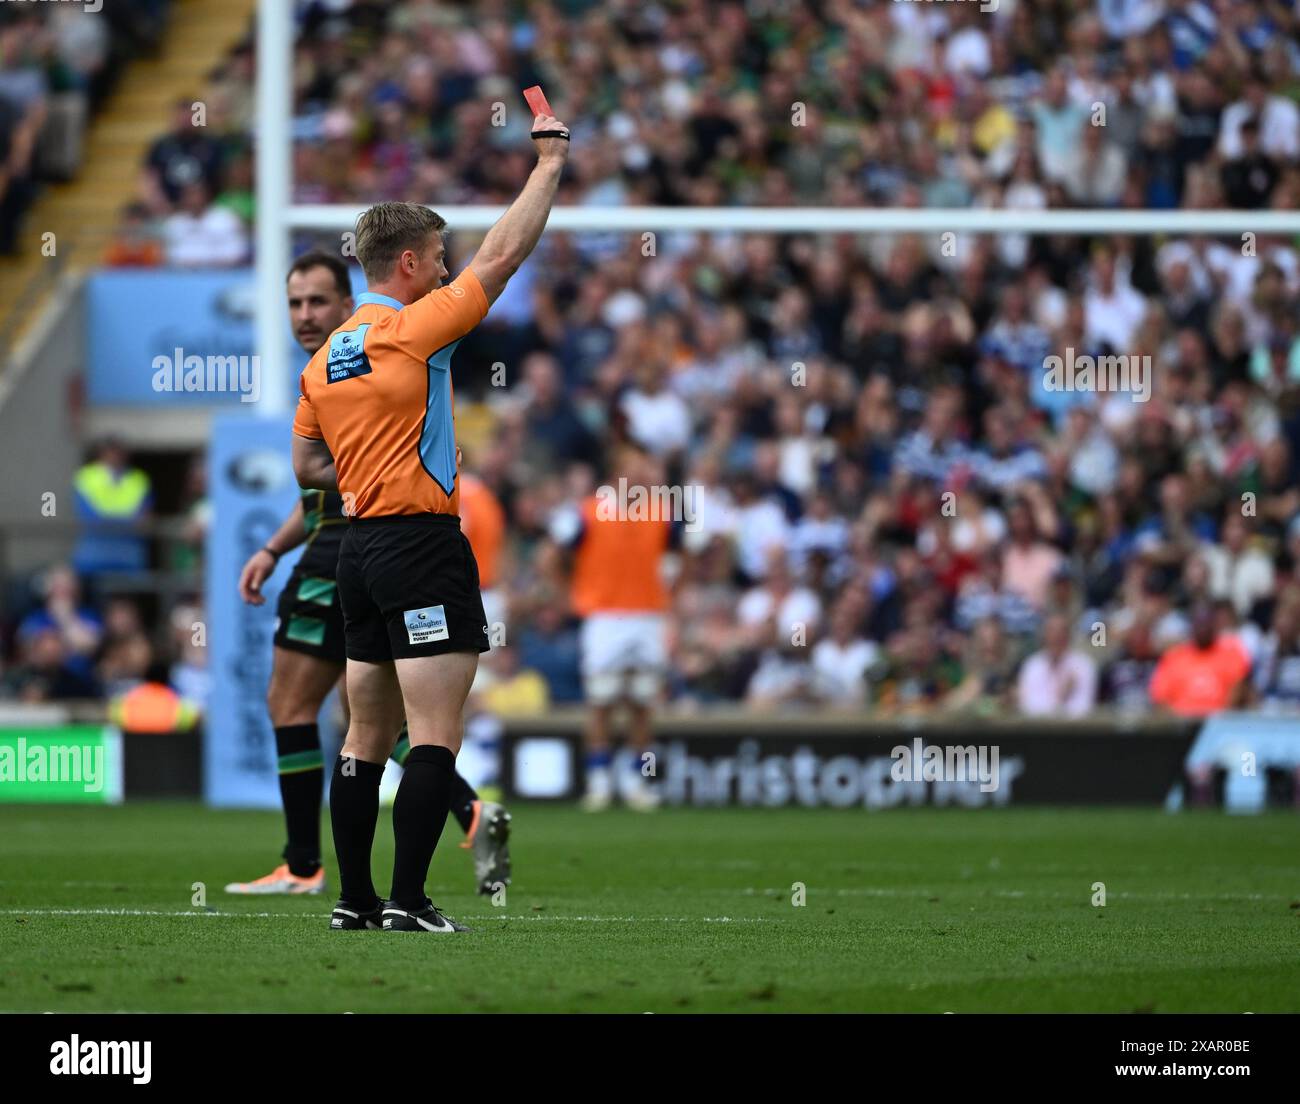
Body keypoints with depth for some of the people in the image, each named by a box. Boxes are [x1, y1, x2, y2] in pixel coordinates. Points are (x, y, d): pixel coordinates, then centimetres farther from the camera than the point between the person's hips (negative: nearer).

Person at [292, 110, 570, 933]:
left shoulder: (326, 357, 12)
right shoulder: (413, 330, -11)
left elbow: (307, 466, 19)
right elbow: (503, 255, -7)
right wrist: (549, 163, 1)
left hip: (361, 548, 8)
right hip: (421, 544, -8)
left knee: (368, 735, 12)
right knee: (437, 735, -8)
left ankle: (355, 899, 13)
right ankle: (407, 902, -14)